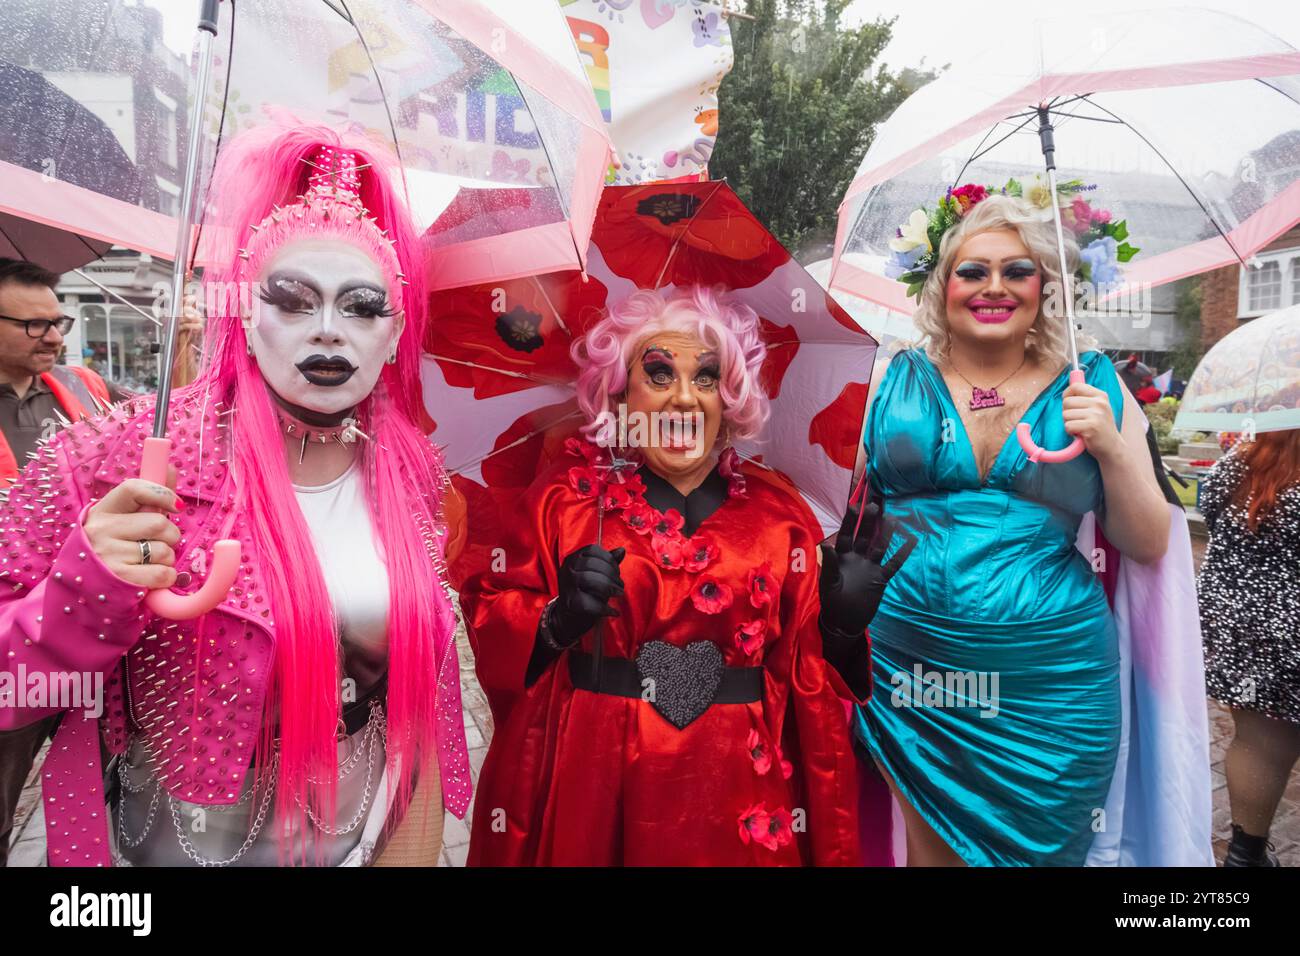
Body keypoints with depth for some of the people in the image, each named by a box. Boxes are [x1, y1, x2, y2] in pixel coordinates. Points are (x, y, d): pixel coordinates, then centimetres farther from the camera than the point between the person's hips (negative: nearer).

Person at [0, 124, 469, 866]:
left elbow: (424, 686, 0)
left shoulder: (412, 470, -7)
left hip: (367, 841, 3)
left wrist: (413, 847, -1)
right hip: (175, 847, -2)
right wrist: (85, 600, -31)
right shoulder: (115, 462, -17)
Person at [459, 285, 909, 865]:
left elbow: (808, 668, 5)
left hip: (734, 786, 2)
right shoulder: (569, 491, -3)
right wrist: (557, 622, -21)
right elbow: (488, 617, -4)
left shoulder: (777, 513, 2)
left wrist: (839, 627, -14)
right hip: (590, 780, -1)